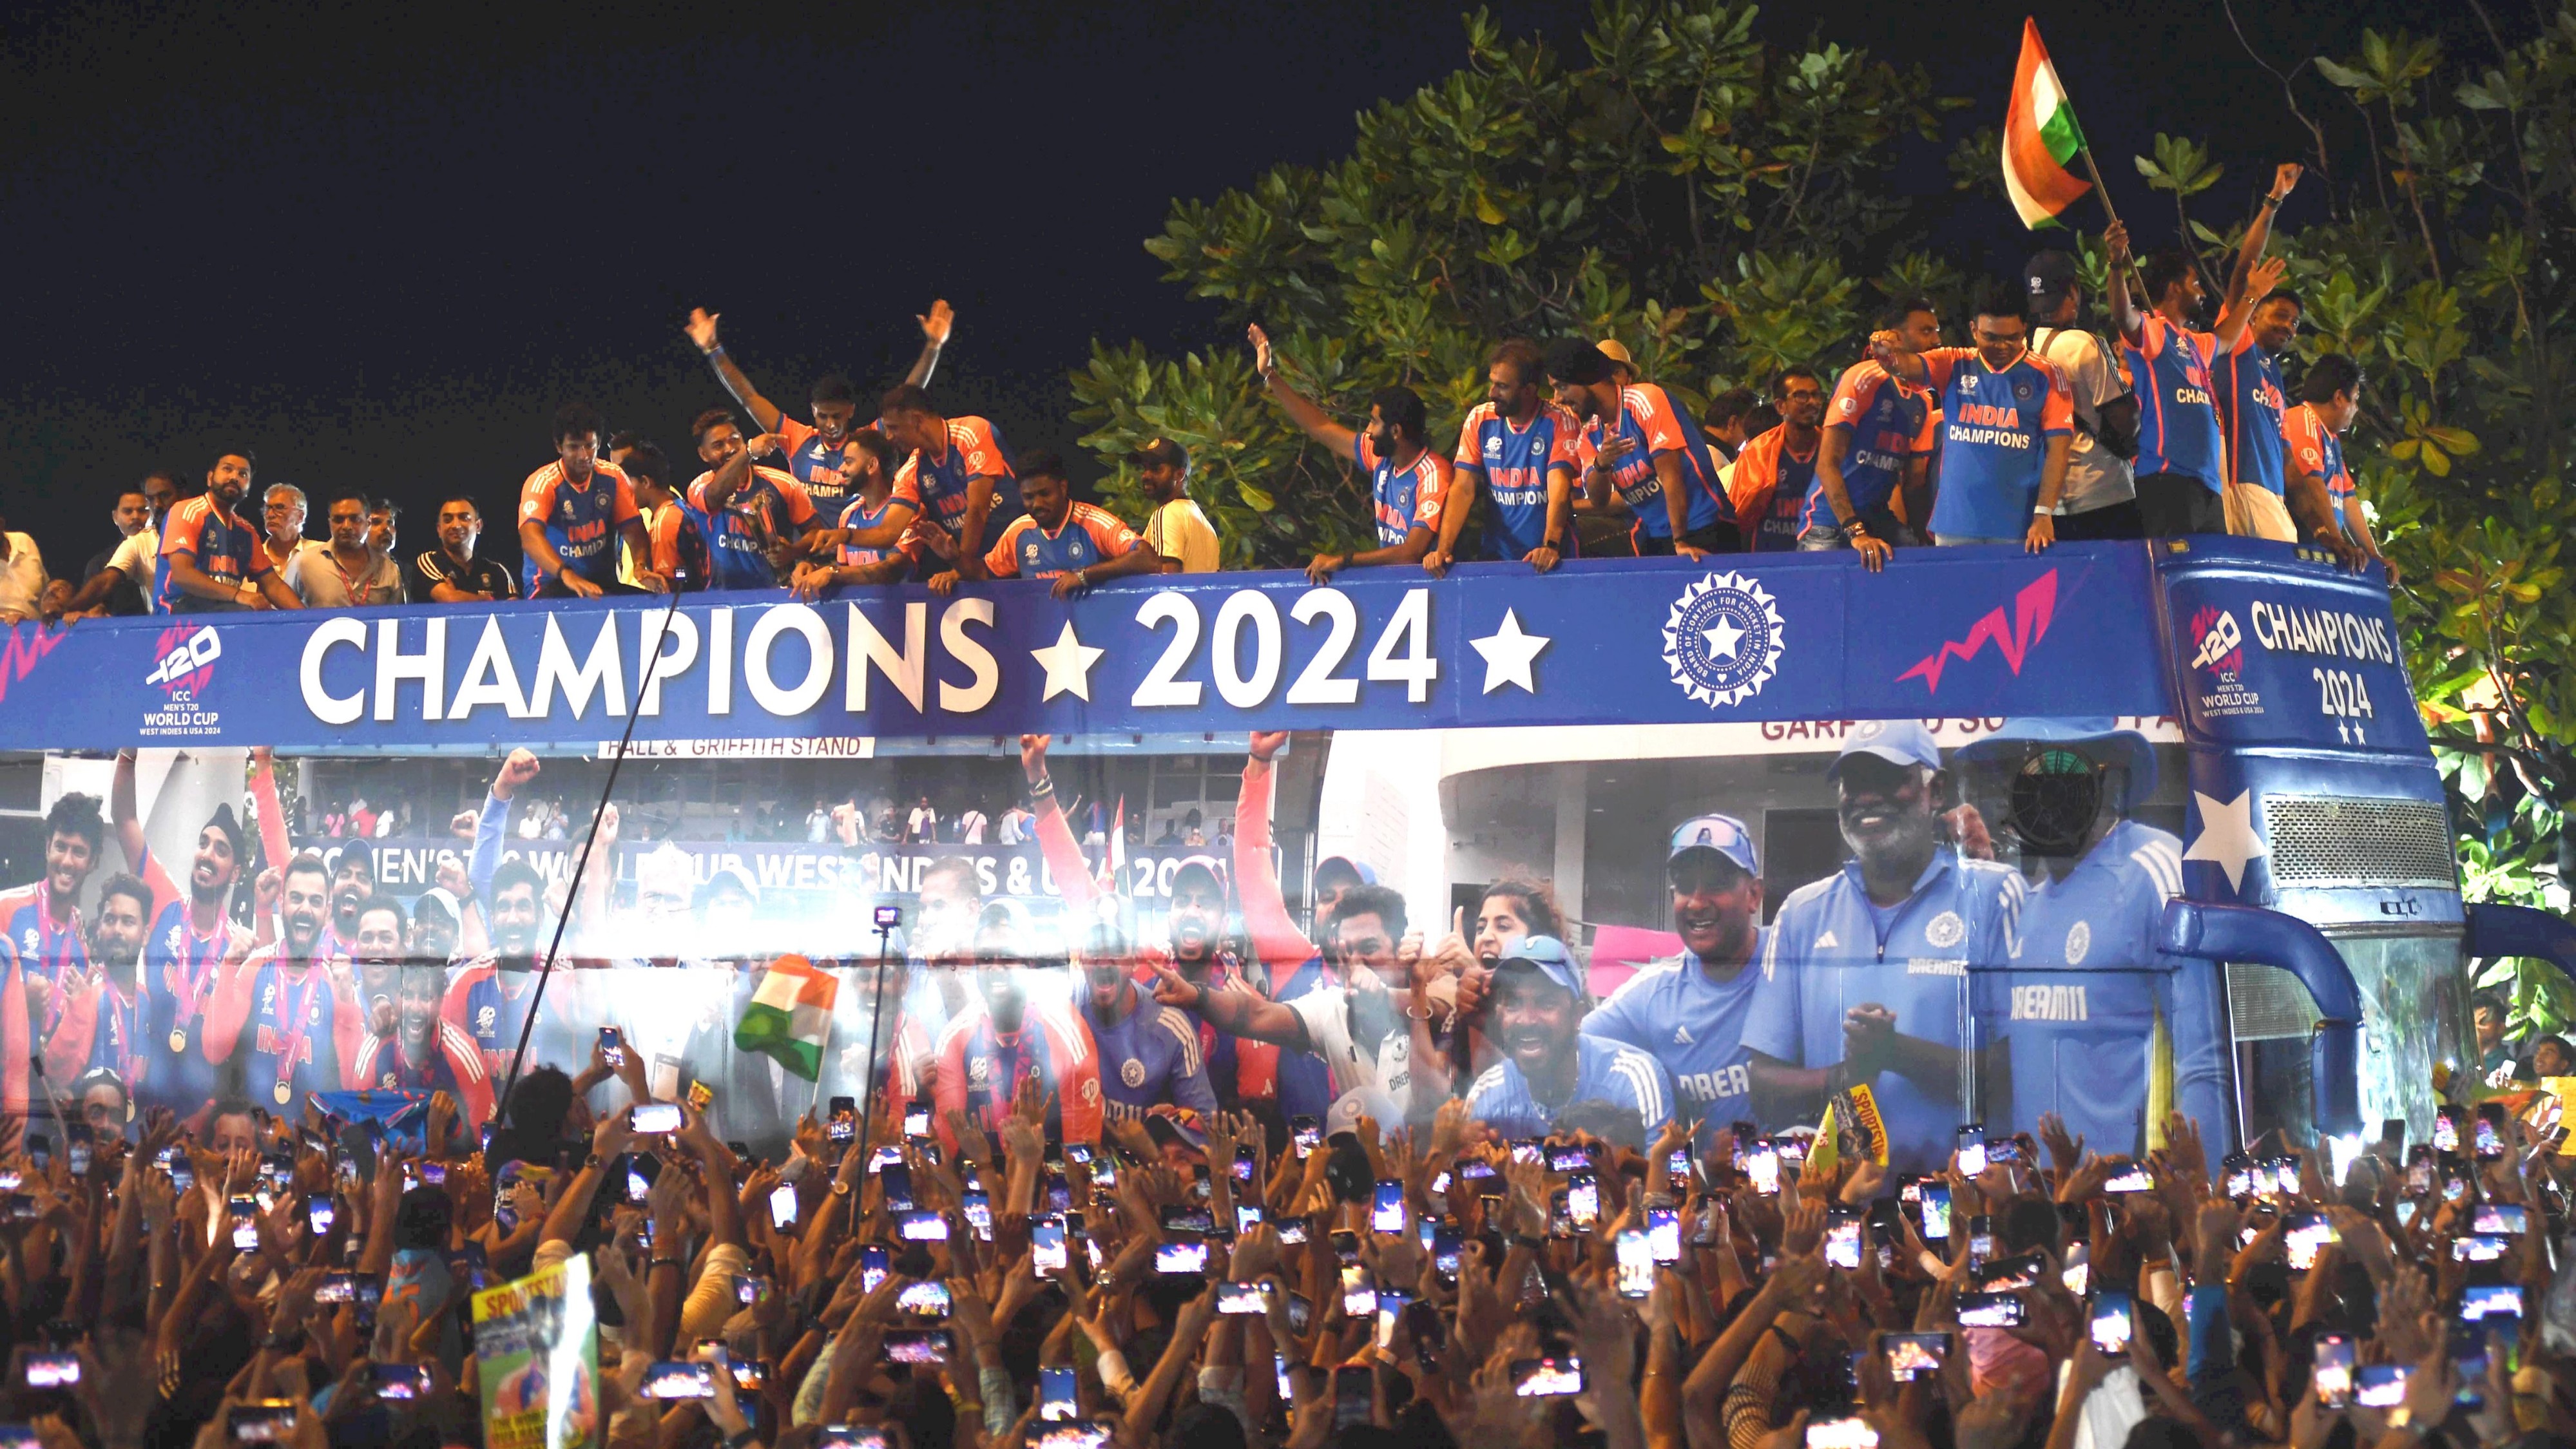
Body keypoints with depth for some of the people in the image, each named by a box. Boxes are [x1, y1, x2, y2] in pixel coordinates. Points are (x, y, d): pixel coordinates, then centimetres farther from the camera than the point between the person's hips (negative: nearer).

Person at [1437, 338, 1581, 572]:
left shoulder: (1559, 421, -5)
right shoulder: (1480, 419, 4)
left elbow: (1559, 490, -16)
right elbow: (1463, 489, -1)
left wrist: (1551, 546, -32)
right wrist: (1444, 549, -14)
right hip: (1497, 555, 2)